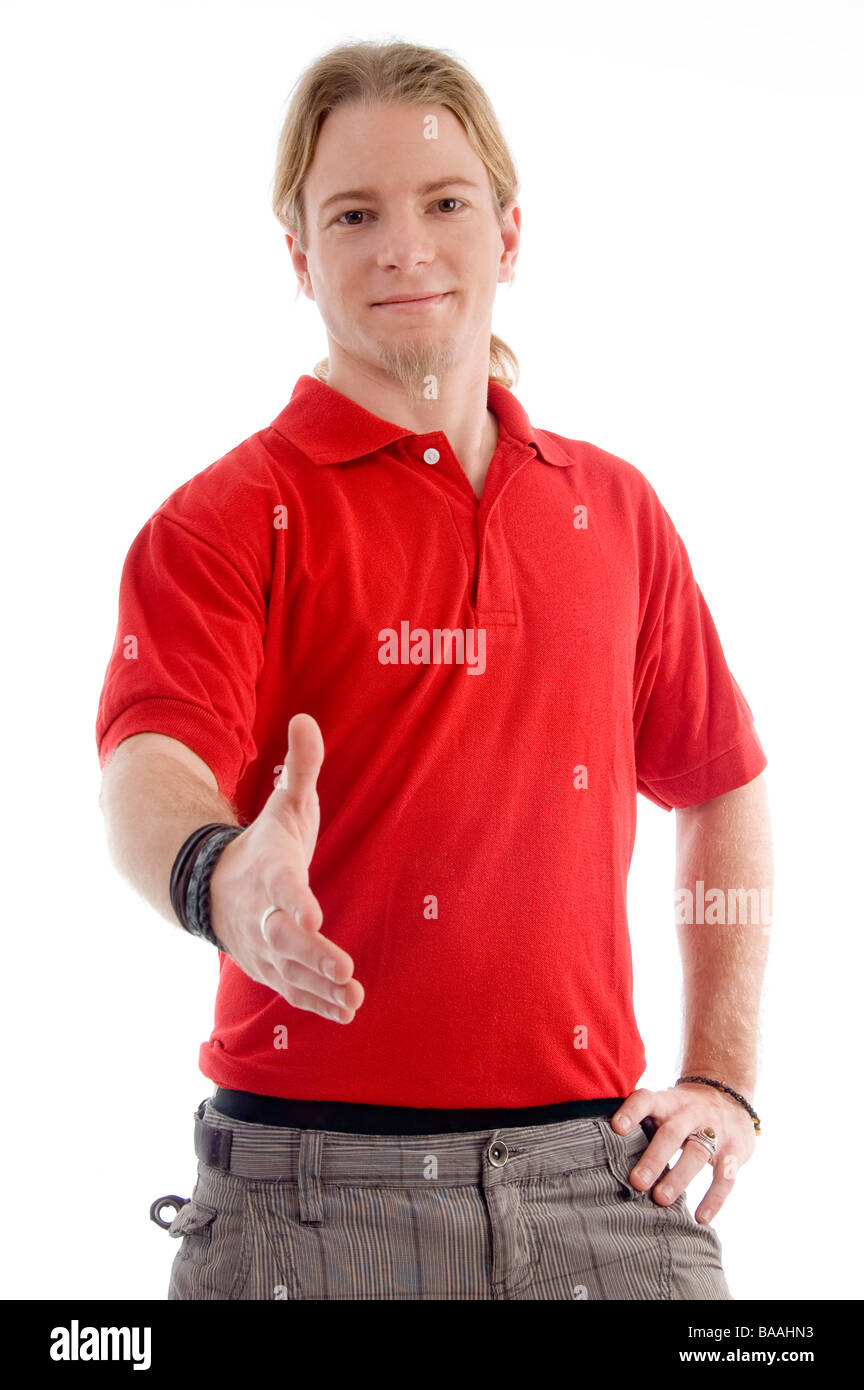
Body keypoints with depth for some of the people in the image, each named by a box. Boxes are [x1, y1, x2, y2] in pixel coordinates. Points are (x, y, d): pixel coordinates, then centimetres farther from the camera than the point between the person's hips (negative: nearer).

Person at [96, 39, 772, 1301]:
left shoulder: (614, 508, 12)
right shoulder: (225, 520, -1)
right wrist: (217, 874, -41)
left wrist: (725, 1080, 12)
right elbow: (148, 770, -18)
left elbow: (723, 793, 20)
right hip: (311, 1188, -3)